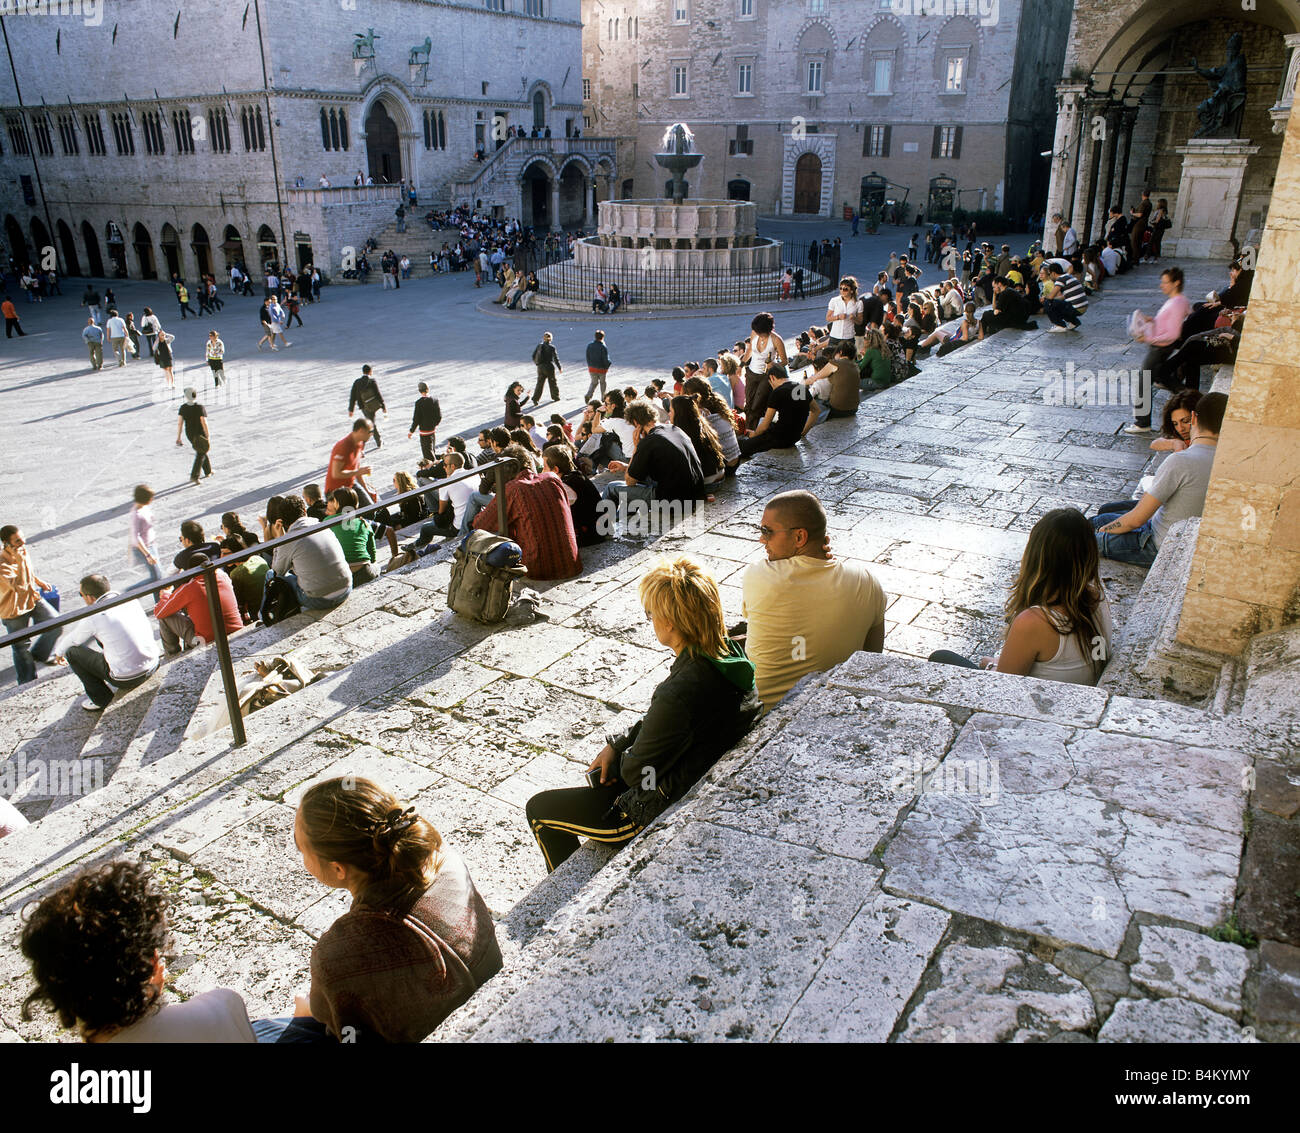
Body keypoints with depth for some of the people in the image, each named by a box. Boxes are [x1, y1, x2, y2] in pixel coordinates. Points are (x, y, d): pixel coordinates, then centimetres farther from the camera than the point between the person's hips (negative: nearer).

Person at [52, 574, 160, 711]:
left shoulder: (94, 617, -12)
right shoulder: (130, 601, 4)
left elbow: (72, 641, 9)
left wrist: (58, 652, 33)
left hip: (127, 678, -7)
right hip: (153, 666, 7)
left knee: (72, 652, 10)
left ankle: (101, 699, 12)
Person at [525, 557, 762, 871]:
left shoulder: (679, 693, -37)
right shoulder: (730, 654, -9)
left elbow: (638, 772, -20)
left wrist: (616, 760, 1)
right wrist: (617, 744, 2)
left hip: (668, 810, -9)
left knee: (539, 809, 9)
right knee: (599, 777, 33)